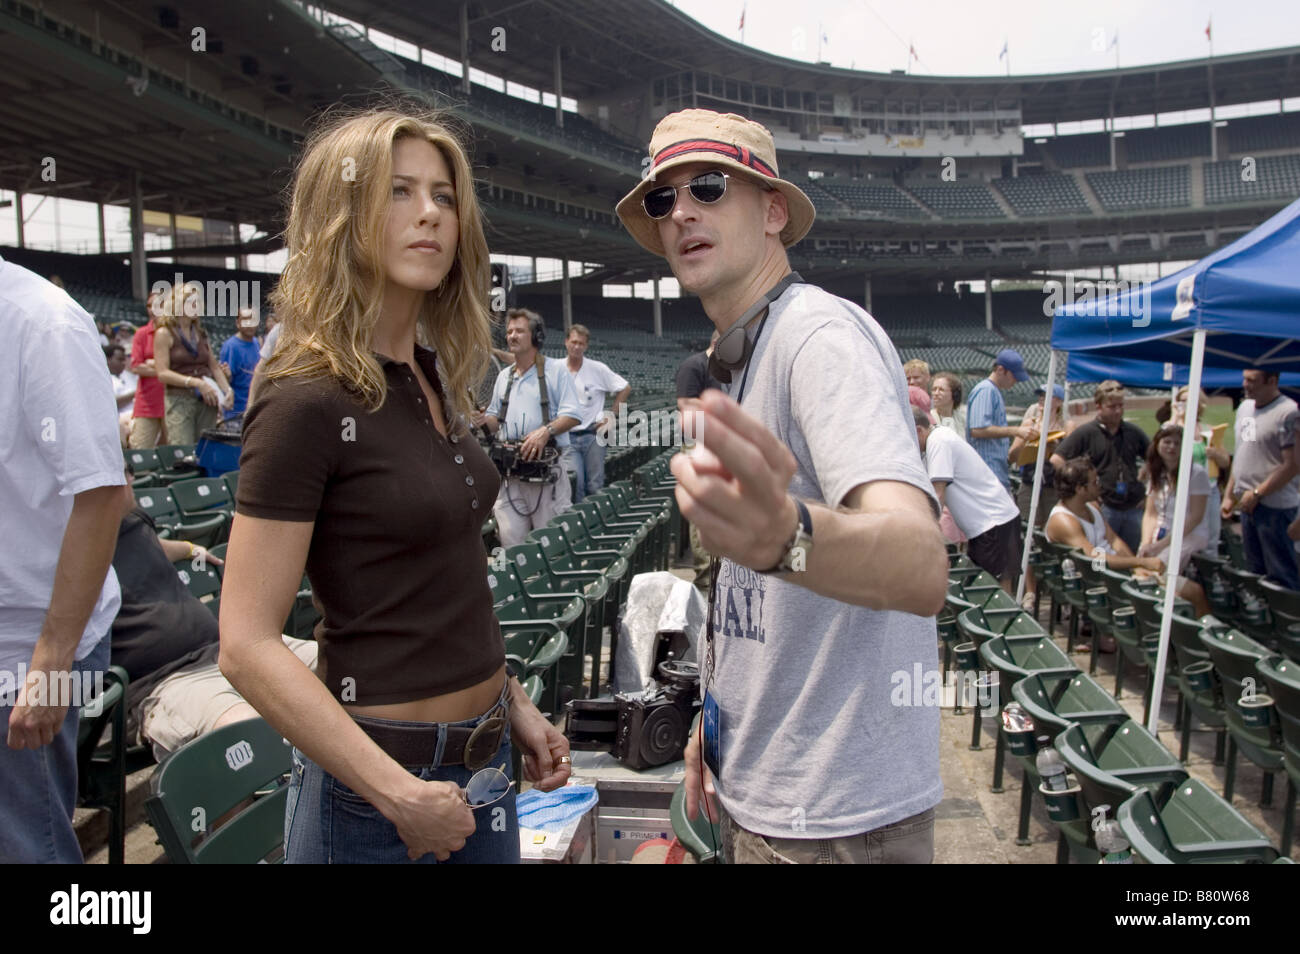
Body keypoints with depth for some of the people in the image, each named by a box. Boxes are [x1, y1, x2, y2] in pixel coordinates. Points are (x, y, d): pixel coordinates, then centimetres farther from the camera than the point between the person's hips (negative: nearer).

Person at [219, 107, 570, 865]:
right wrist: (398, 793, -22)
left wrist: (513, 704, 12)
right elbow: (248, 646, -20)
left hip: (482, 754, 7)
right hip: (377, 776, -7)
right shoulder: (307, 401, -18)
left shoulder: (434, 379, 5)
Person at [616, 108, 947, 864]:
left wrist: (786, 535, -56)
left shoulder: (823, 333, -19)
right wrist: (719, 719, 13)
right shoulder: (732, 358, 10)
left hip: (838, 814, -8)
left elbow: (920, 567, -37)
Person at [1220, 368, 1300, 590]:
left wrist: (1257, 493, -12)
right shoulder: (1244, 408, 11)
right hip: (1248, 503, 8)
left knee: (1281, 576, -1)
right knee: (1255, 572, 15)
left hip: (1275, 506, -8)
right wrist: (1229, 495, 17)